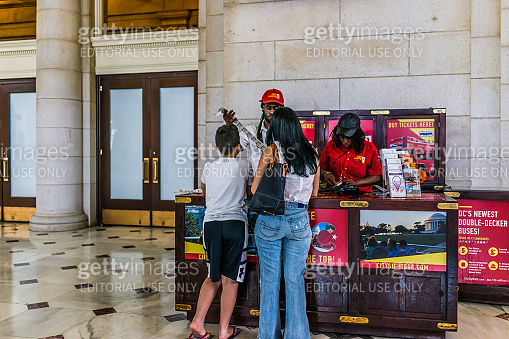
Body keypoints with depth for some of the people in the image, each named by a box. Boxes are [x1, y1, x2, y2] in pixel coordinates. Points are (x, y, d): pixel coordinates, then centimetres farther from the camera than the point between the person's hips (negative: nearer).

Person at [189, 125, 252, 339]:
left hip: (211, 223, 3)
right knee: (230, 280, 6)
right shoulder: (244, 166, 4)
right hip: (235, 223, -2)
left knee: (213, 278, 17)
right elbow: (252, 193, 18)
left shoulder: (208, 167, 10)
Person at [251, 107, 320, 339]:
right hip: (299, 221, 3)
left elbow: (255, 190, -3)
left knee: (270, 281, 9)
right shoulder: (312, 153, 3)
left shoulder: (272, 151, -8)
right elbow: (314, 193, 11)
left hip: (270, 221, -2)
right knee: (295, 281, 10)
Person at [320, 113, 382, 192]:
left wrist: (355, 183, -10)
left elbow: (376, 177, 4)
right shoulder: (330, 146, 8)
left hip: (361, 193, -2)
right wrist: (326, 174, -5)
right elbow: (321, 168, 18)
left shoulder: (370, 148, 3)